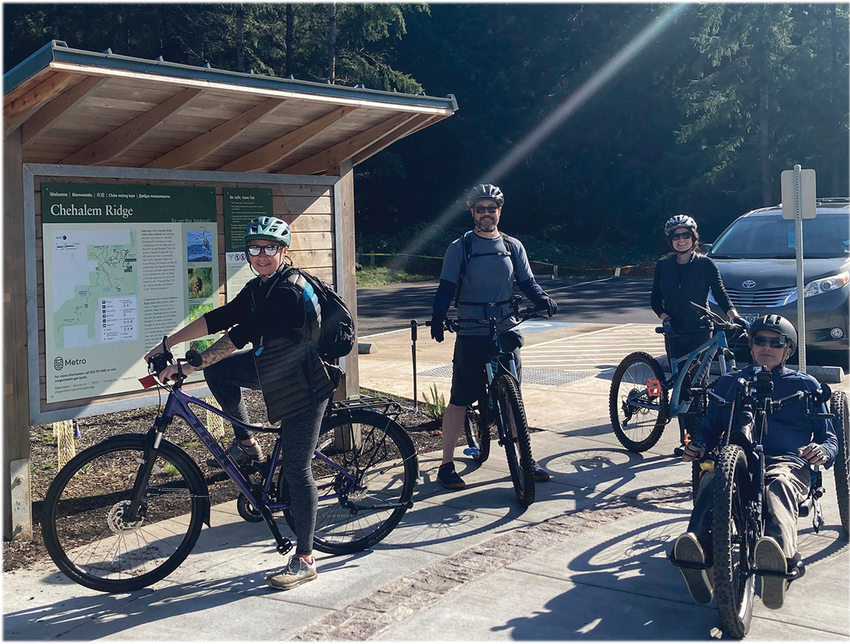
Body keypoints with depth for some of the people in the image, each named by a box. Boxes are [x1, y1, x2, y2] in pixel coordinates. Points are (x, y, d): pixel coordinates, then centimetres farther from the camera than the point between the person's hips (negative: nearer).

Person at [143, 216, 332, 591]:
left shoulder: (289, 292, -25)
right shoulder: (258, 288, 4)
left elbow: (240, 335, -31)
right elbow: (220, 318, 6)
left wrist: (186, 366, -32)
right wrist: (168, 344, 2)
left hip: (305, 383, -9)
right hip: (277, 369, 9)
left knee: (296, 470, -6)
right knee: (217, 370, 3)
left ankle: (304, 561, 5)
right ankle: (247, 444, 15)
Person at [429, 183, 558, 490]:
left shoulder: (512, 247, 11)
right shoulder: (460, 248, 1)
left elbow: (527, 281, 10)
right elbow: (446, 287, -6)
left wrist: (543, 299, -12)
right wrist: (438, 317, -23)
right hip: (471, 335, -3)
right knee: (459, 399, -1)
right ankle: (447, 465, 7)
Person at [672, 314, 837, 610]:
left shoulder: (805, 385, 25)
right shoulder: (729, 382, 30)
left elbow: (829, 437, 20)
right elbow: (710, 426, 27)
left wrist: (823, 451, -6)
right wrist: (698, 446, 2)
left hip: (787, 461, -1)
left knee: (778, 485, -41)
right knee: (711, 480, -38)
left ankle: (782, 556, -71)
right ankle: (699, 551, -65)